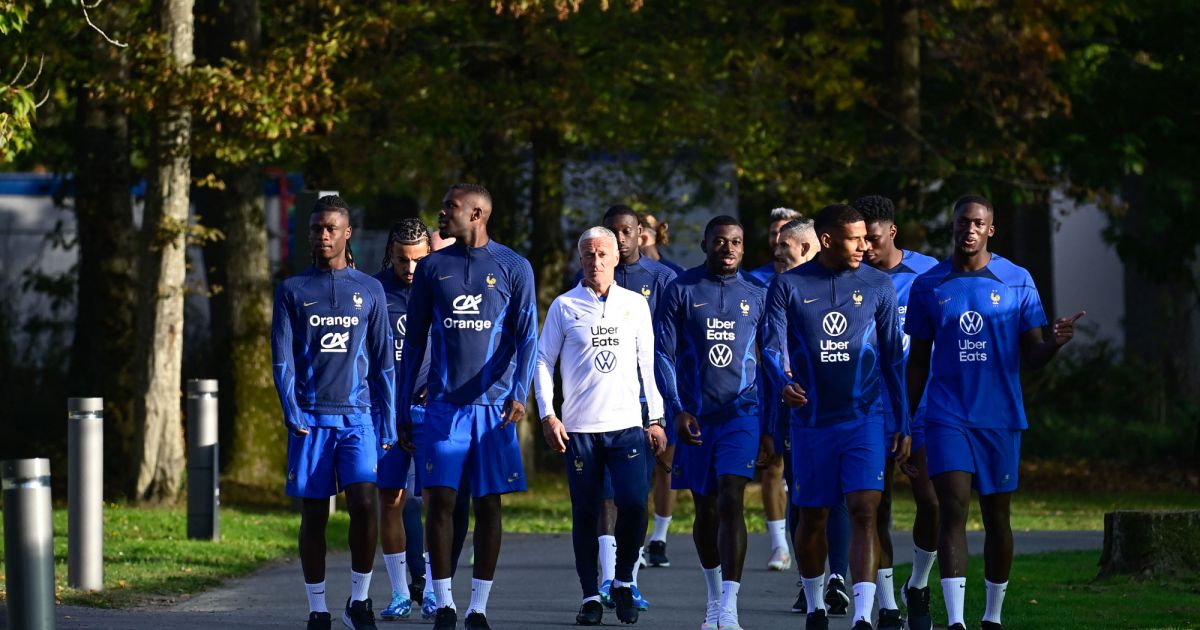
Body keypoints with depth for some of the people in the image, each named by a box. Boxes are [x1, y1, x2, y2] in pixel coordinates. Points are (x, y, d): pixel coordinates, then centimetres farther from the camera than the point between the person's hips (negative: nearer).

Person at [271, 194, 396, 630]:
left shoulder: (370, 291, 9)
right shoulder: (292, 291, 8)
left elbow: (383, 362, 11)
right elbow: (282, 359, 2)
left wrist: (387, 426, 6)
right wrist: (293, 414, -10)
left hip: (358, 416, 0)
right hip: (311, 418, 0)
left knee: (364, 503, -15)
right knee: (314, 514, 2)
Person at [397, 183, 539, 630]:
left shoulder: (513, 268, 2)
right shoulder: (432, 268, 9)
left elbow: (526, 338, -2)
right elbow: (414, 341, 13)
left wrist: (519, 393, -16)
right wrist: (403, 407, 9)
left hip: (495, 405, -1)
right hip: (444, 404, 1)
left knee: (488, 504, 1)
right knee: (441, 500, -6)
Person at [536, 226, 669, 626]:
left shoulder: (635, 304, 9)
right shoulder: (564, 307, 4)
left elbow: (648, 364, 12)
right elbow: (543, 362, 6)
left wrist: (656, 419, 8)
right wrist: (547, 416, -3)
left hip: (627, 426, 1)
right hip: (578, 428, -1)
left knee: (634, 505, -11)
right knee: (585, 514, 1)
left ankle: (623, 582, 9)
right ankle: (590, 596, 10)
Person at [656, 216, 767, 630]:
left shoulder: (757, 296, 7)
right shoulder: (681, 291, 2)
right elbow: (663, 353, 0)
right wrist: (676, 410, -9)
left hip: (742, 413, -1)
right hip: (695, 417, 1)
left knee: (731, 500, -15)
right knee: (705, 509, 10)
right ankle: (715, 596, 29)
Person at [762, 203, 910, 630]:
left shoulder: (878, 287, 4)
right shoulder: (789, 286, 0)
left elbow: (893, 358, 9)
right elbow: (773, 346, -6)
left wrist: (903, 424, 8)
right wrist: (783, 383, -28)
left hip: (865, 417, 0)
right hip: (811, 419, 1)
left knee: (864, 510, -14)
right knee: (812, 516, 10)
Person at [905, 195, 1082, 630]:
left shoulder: (1017, 282, 2)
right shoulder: (928, 286, 4)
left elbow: (1032, 356, 1)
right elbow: (918, 362, 11)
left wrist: (1055, 343, -22)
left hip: (1000, 417, 1)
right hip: (947, 415, -1)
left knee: (996, 517, 7)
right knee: (952, 508, -14)